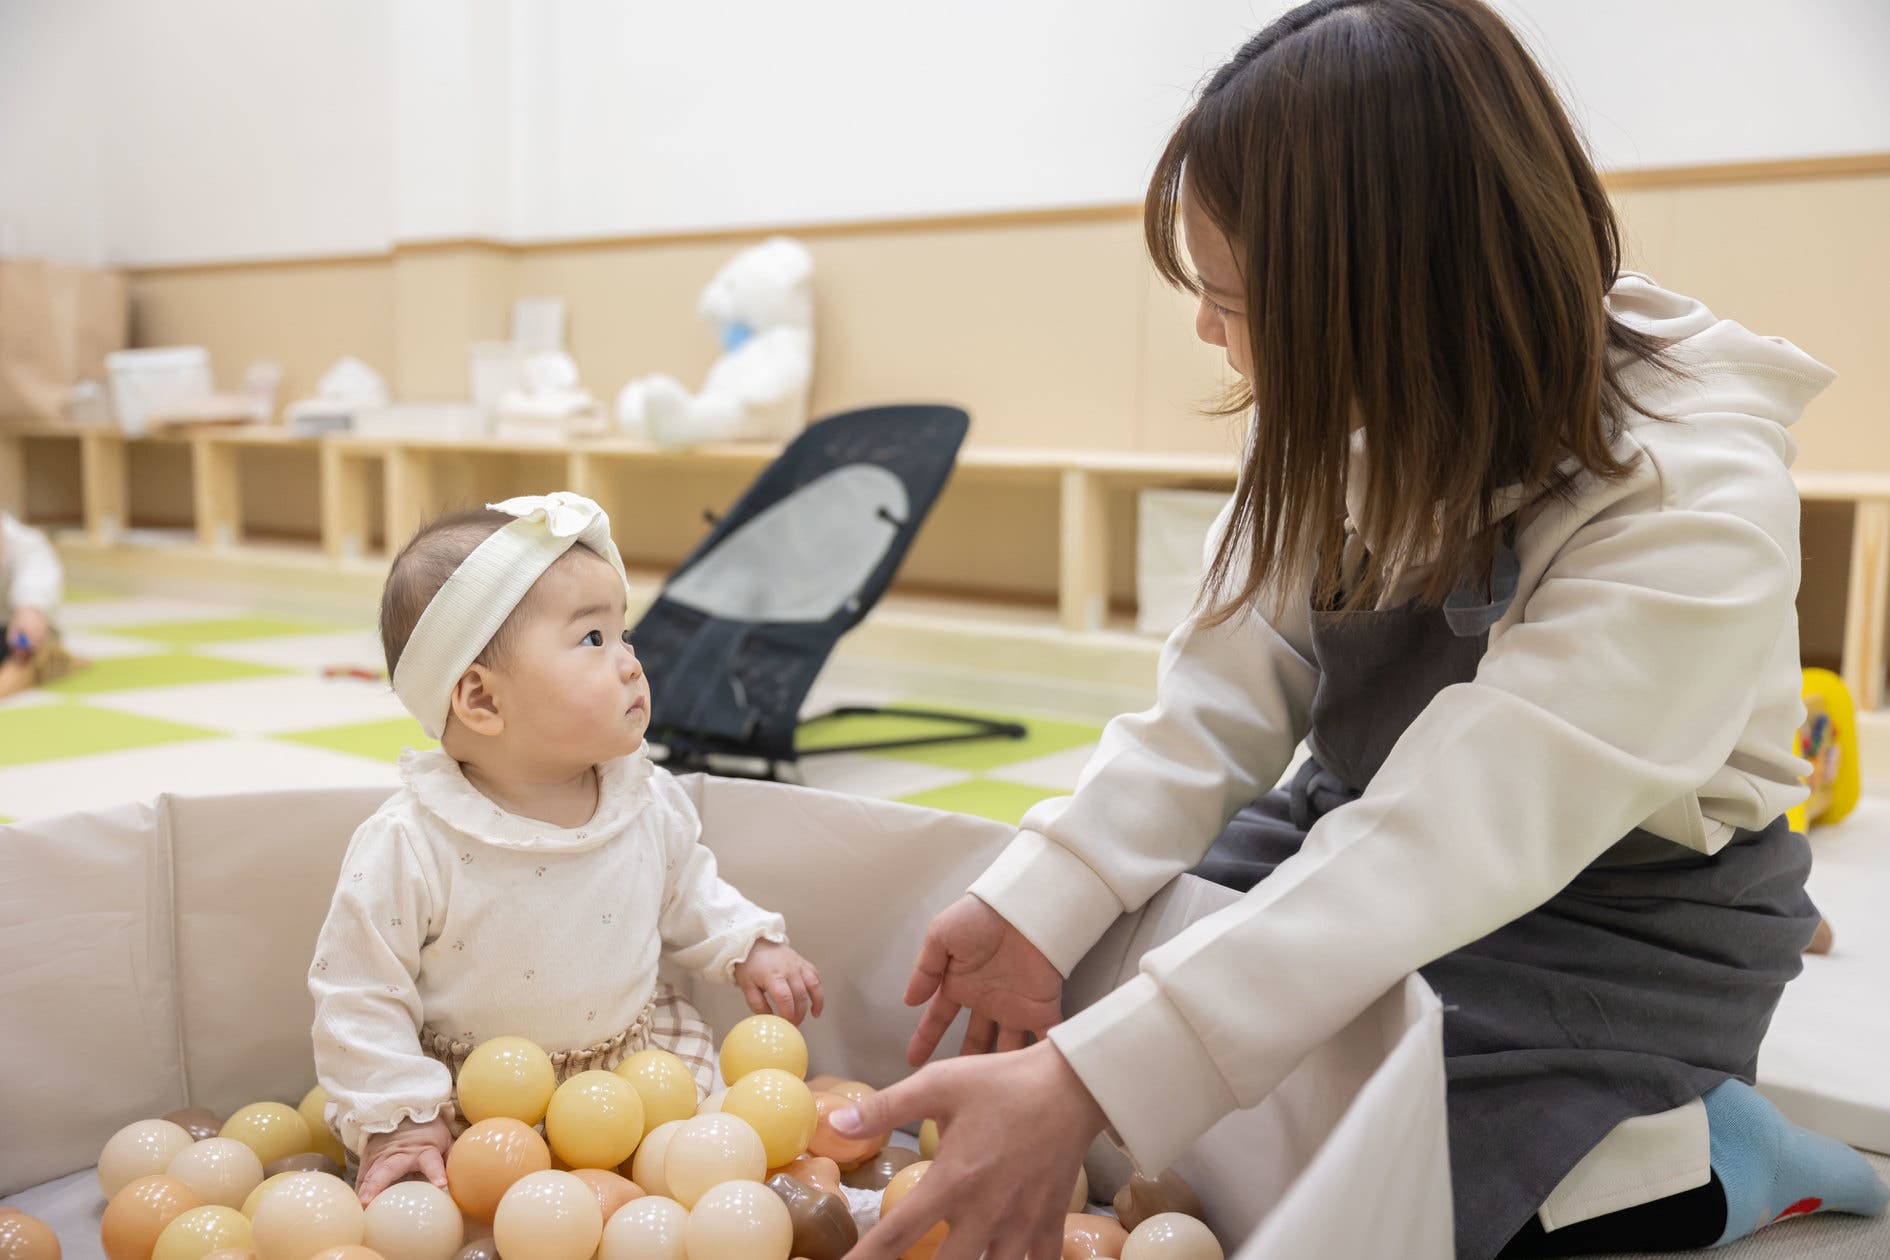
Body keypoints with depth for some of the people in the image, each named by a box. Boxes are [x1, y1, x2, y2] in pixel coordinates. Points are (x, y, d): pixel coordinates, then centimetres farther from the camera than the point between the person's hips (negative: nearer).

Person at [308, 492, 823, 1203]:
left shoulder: (649, 802, -7)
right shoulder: (409, 847, -24)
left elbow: (684, 892, 15)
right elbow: (357, 997, -16)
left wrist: (748, 946, 4)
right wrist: (401, 1118, -17)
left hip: (637, 1056, 5)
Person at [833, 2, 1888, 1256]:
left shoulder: (1694, 516, -32)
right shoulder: (1356, 414, -11)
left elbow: (1432, 859, -39)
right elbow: (1220, 700, -10)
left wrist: (1081, 1089, -44)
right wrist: (1034, 908, -22)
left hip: (1619, 910, -7)